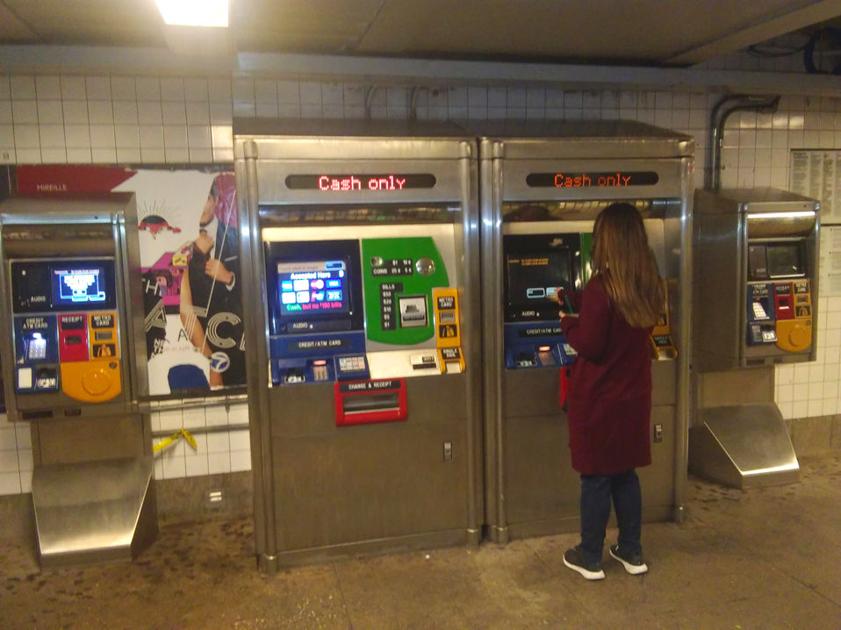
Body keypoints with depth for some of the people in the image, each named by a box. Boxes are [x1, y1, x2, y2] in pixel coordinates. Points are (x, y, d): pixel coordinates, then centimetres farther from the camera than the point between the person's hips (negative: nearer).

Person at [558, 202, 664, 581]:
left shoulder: (600, 288, -22)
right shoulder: (650, 286, 1)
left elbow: (590, 346, -19)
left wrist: (568, 323, -2)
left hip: (598, 399, -6)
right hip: (633, 396, 7)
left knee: (596, 478, 6)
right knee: (626, 473, 19)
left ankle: (590, 558, 21)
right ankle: (631, 552, 31)